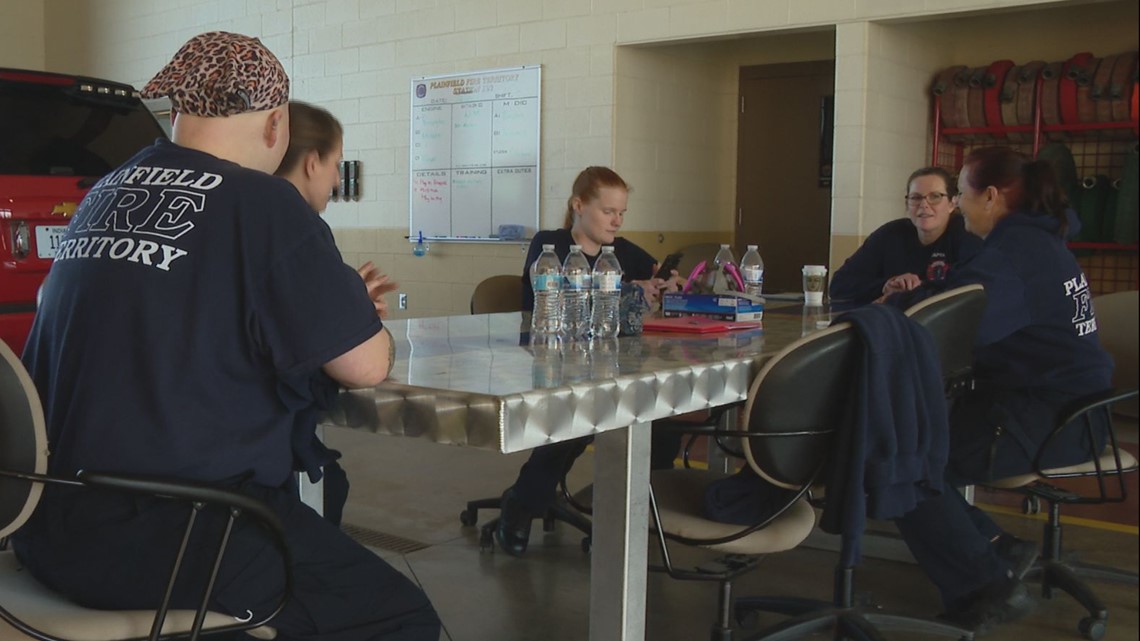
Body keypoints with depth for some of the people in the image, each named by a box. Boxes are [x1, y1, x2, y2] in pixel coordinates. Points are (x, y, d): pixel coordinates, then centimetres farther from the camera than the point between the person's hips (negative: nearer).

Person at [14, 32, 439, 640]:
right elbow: (366, 366, -10)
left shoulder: (104, 195, 11)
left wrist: (337, 300, 22)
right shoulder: (263, 203, -12)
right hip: (159, 537, -9)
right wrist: (360, 314, 13)